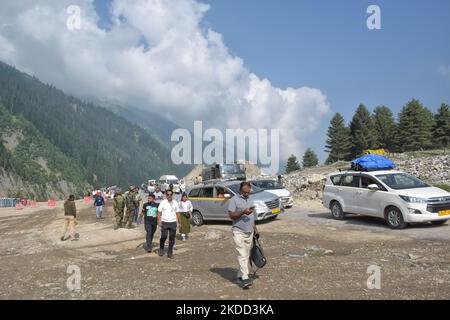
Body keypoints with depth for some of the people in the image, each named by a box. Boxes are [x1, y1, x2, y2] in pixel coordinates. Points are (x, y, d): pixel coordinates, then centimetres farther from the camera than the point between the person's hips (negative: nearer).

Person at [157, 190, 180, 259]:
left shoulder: (175, 203, 7)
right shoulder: (163, 203, 0)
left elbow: (177, 213, 11)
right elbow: (159, 212, -1)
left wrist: (178, 222, 7)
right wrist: (159, 221, -10)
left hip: (173, 222, 2)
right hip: (165, 222, -2)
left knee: (172, 238, 4)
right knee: (163, 237, -8)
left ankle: (170, 252, 15)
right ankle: (161, 249, 18)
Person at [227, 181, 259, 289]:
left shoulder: (250, 199, 15)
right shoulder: (234, 200, -6)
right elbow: (231, 215, -13)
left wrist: (255, 228, 19)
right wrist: (243, 212, -24)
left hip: (249, 232, 7)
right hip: (239, 232, -7)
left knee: (246, 256, 8)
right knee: (242, 255, -11)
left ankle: (240, 276, 16)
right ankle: (245, 278, -12)